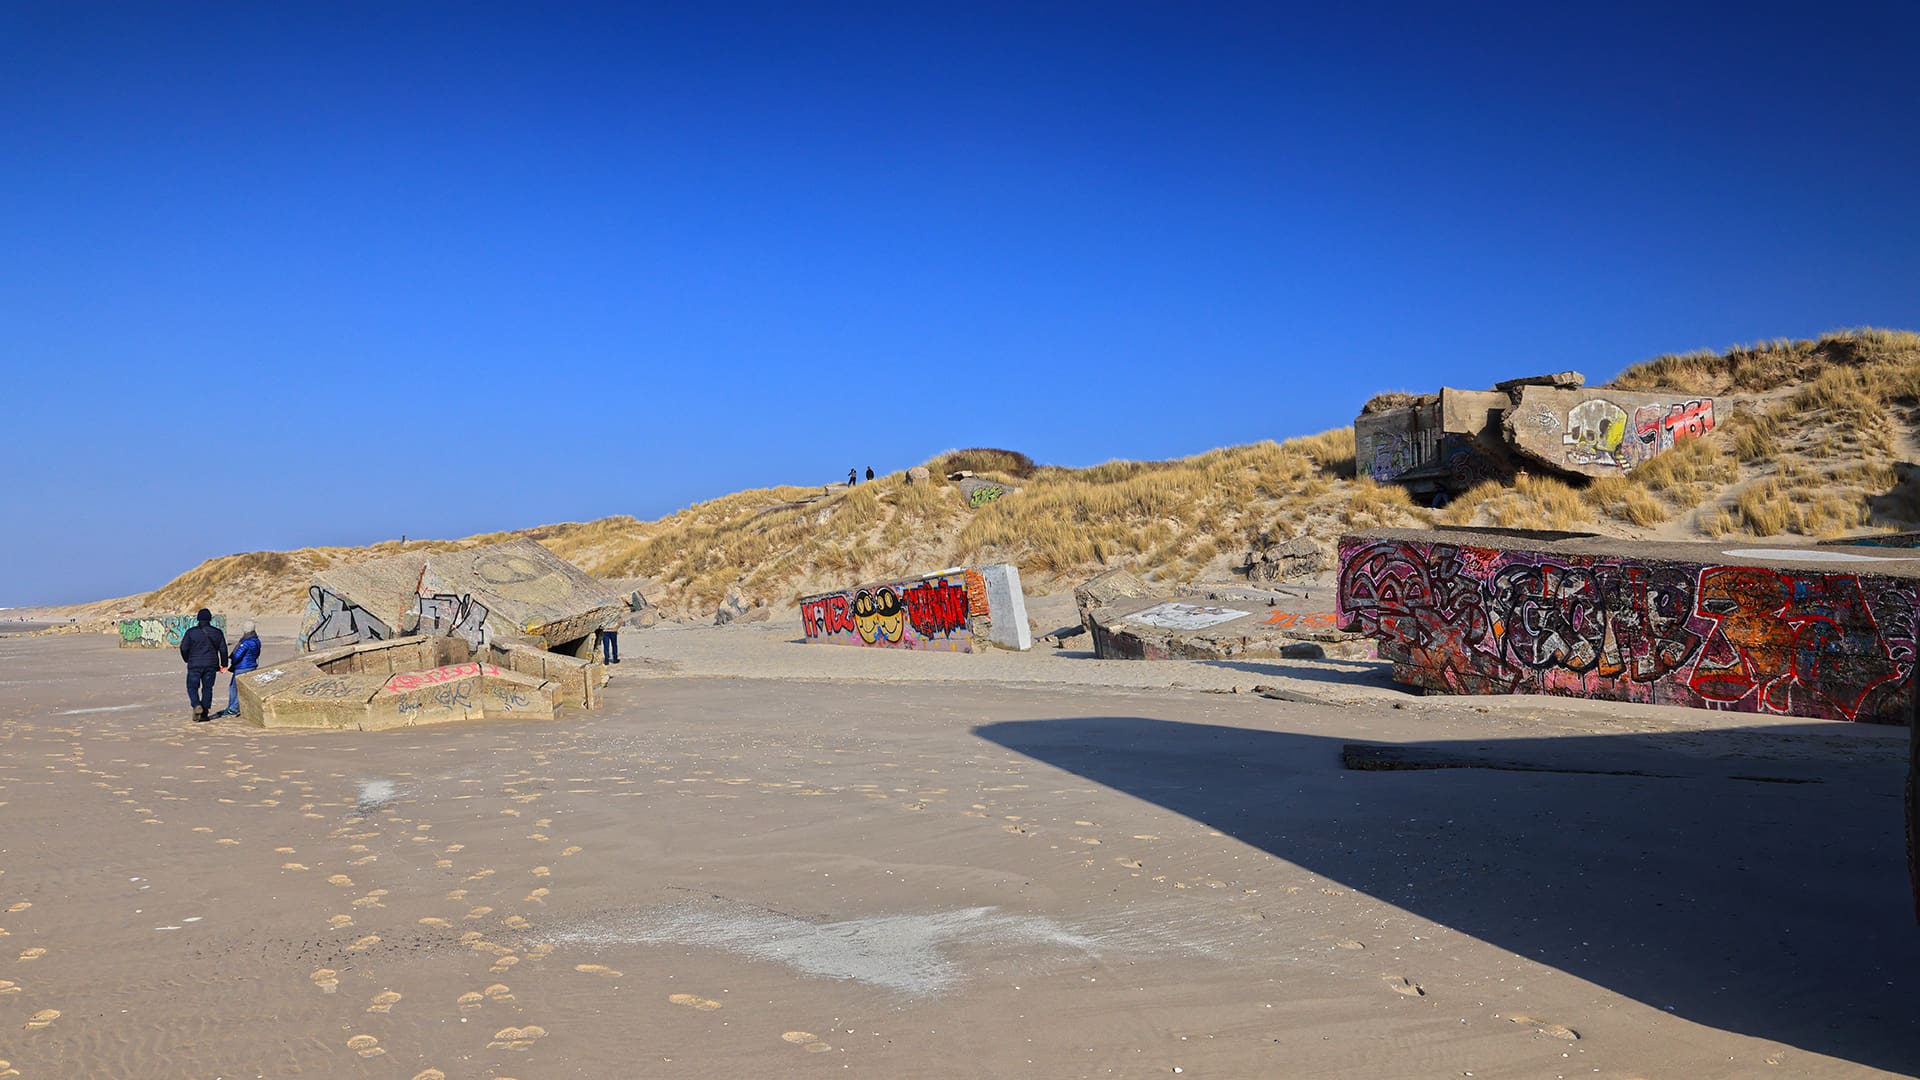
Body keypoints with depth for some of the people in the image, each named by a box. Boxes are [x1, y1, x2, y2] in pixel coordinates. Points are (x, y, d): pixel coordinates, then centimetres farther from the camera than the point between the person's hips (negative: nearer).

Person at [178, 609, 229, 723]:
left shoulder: (191, 632, -4)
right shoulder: (217, 632, 3)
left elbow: (183, 648, -3)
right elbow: (223, 649, 5)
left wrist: (187, 660, 16)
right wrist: (224, 664, 15)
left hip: (194, 665, -2)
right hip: (211, 665, 2)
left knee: (192, 687, 9)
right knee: (207, 688, 8)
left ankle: (196, 705, -17)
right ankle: (204, 714, 5)